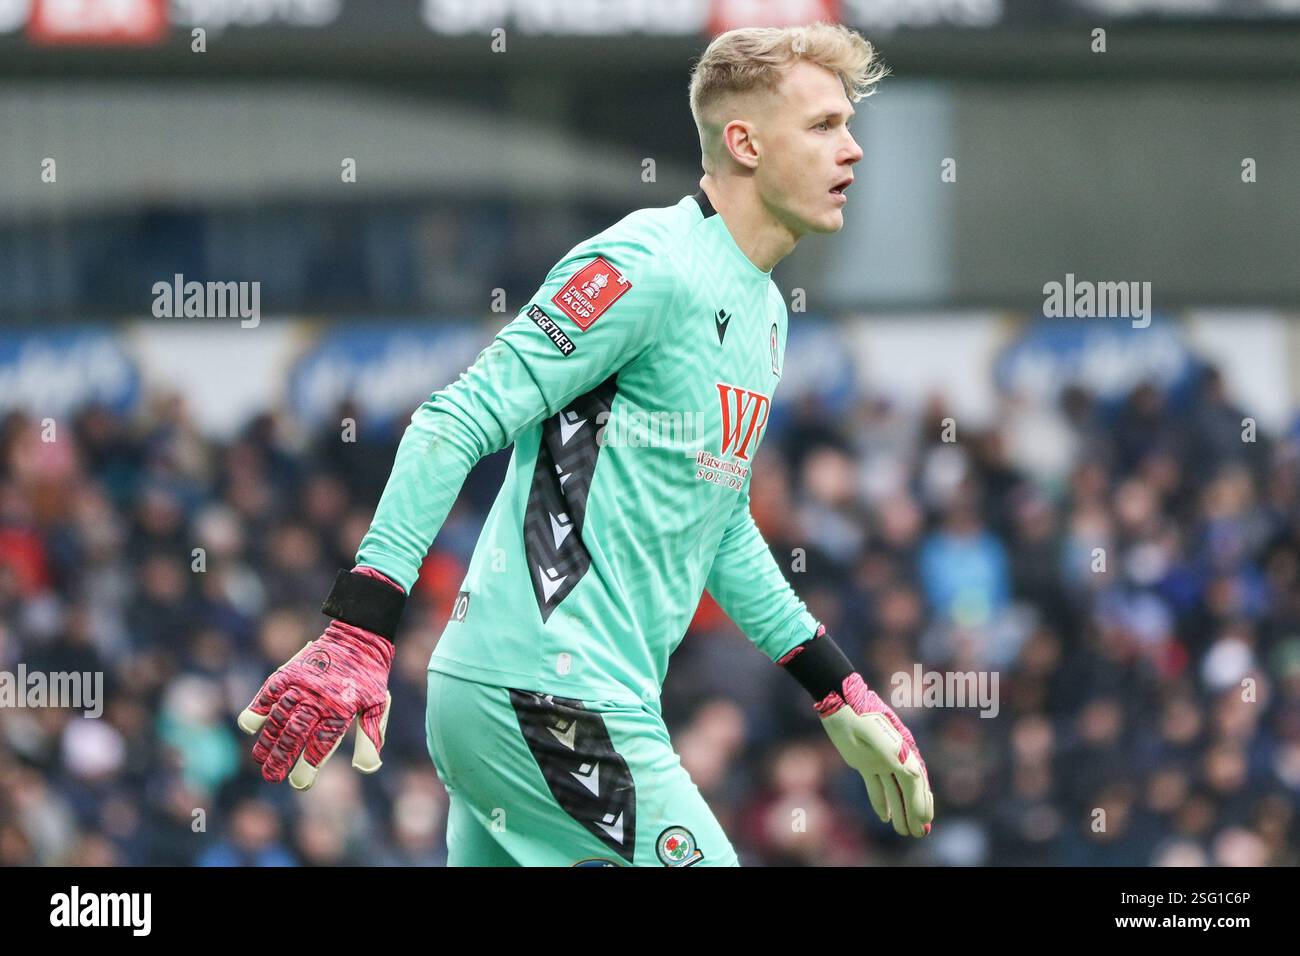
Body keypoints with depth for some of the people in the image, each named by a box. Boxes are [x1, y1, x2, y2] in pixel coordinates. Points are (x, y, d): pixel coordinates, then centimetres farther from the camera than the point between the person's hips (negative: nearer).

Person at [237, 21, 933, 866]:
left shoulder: (761, 309, 19)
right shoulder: (647, 267, -12)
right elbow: (458, 426, -18)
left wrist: (842, 697, 30)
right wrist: (358, 634, -25)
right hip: (551, 700, -10)